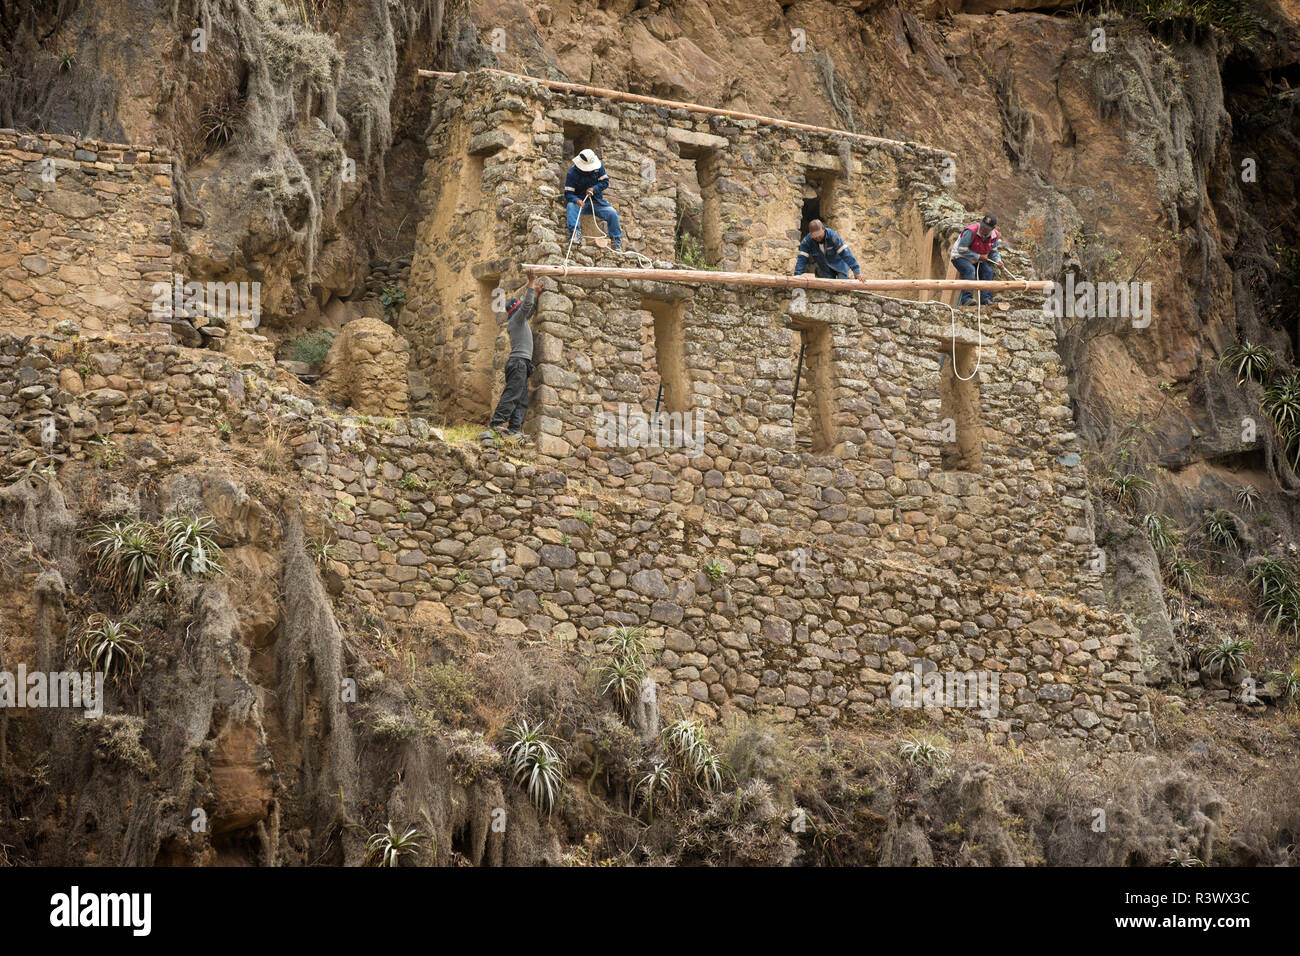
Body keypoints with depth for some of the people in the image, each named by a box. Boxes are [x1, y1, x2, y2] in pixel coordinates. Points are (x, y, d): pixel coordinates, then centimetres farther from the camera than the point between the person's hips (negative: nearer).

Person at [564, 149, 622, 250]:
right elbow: (568, 193, -15)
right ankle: (576, 233, -50)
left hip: (597, 201, 2)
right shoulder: (572, 172, -13)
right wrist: (577, 200, -38)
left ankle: (616, 243, -12)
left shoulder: (599, 166, -3)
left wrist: (594, 189, -20)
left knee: (613, 213, -21)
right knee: (570, 206, -35)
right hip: (581, 202, -2)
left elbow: (605, 181, 0)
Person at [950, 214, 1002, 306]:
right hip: (960, 257, -6)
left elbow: (993, 251, 9)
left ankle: (986, 299, -13)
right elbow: (962, 250, -28)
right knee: (970, 270, -32)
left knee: (988, 271, -14)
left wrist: (998, 260, -13)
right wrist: (978, 257, -25)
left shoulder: (994, 235, -8)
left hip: (978, 260, 6)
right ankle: (967, 298, -37)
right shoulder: (971, 231, -30)